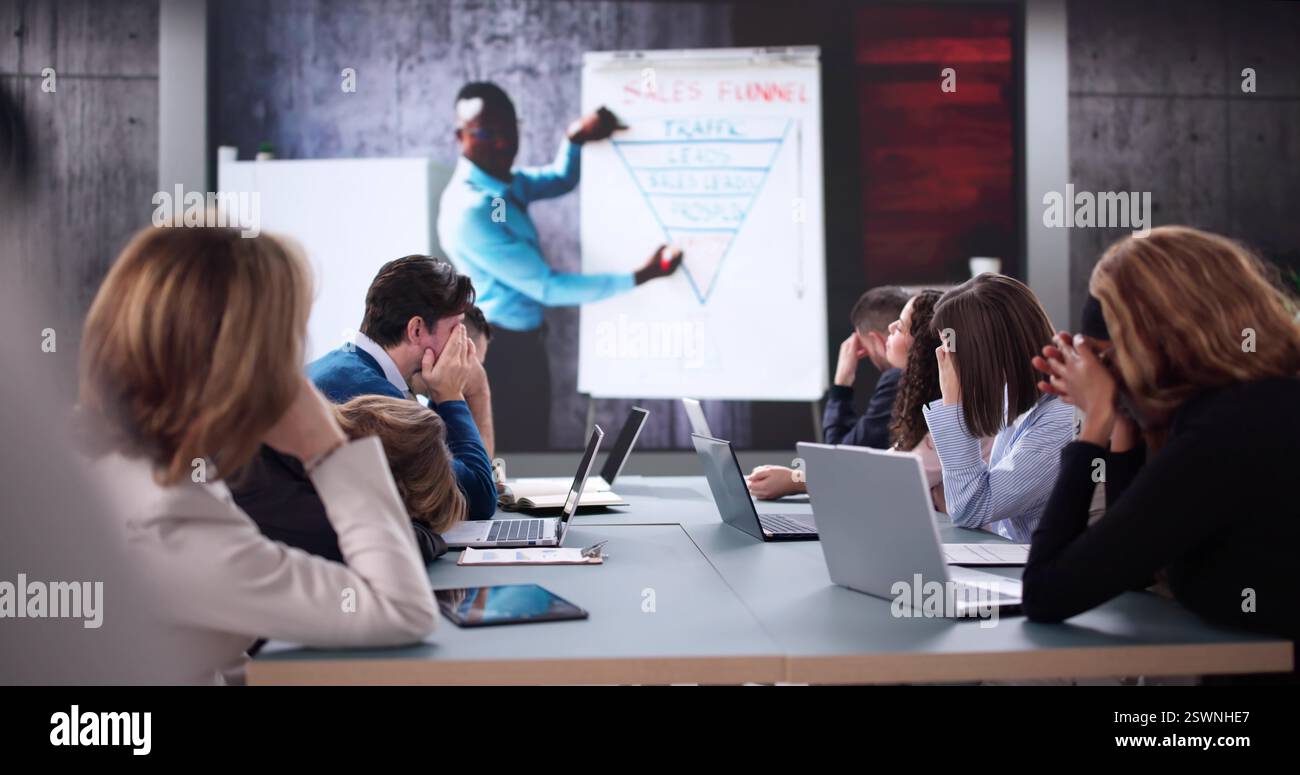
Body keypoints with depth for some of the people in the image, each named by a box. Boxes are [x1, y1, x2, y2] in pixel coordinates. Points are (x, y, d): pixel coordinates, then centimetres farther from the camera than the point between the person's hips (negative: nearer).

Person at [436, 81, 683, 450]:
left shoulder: (507, 181, 4)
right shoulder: (469, 209, -25)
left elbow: (561, 180, 24)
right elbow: (547, 288, -23)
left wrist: (575, 138, 0)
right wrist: (638, 277, -20)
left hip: (524, 344, 9)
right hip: (497, 351, -9)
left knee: (532, 454, 16)